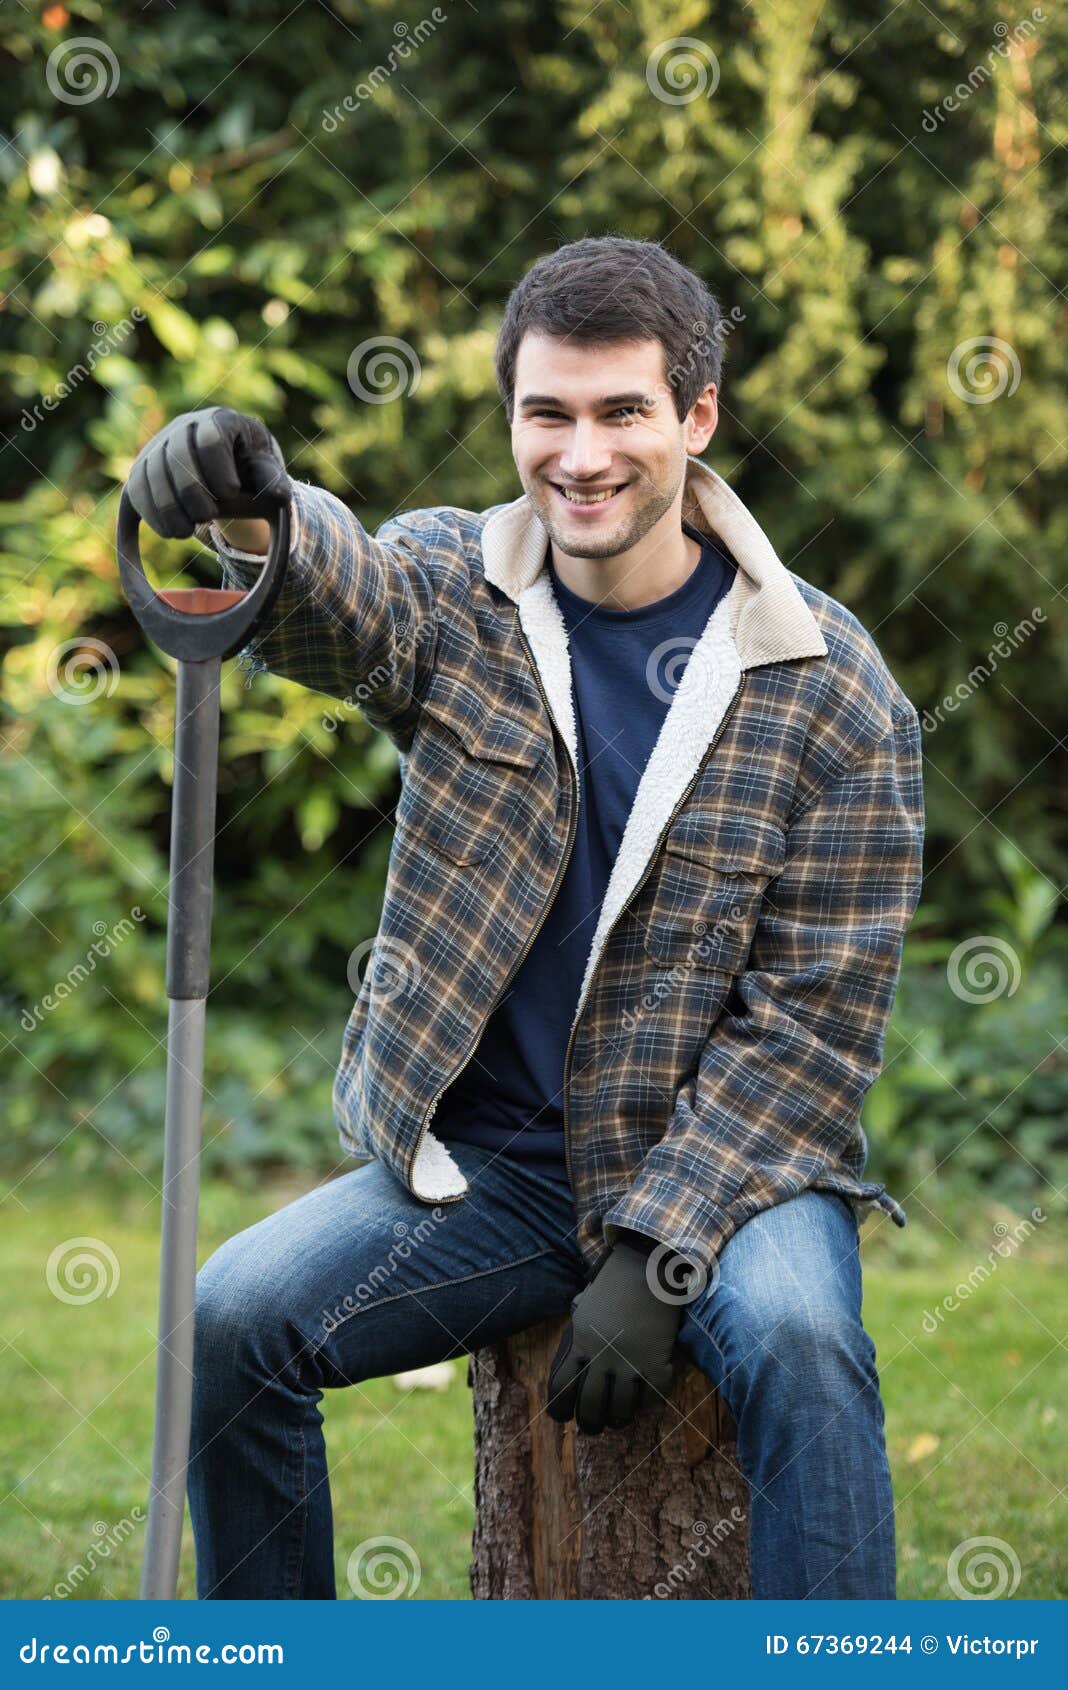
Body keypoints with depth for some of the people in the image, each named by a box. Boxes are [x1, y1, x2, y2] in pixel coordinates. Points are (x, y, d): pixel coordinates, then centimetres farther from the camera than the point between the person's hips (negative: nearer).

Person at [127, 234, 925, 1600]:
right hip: (485, 1165, 3)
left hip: (729, 1162, -2)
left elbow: (814, 1014, -7)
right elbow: (333, 592, -25)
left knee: (795, 1341, -33)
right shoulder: (454, 593, 1)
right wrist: (246, 511, -51)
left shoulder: (829, 689, -5)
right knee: (239, 1309, -18)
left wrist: (656, 1257, -17)